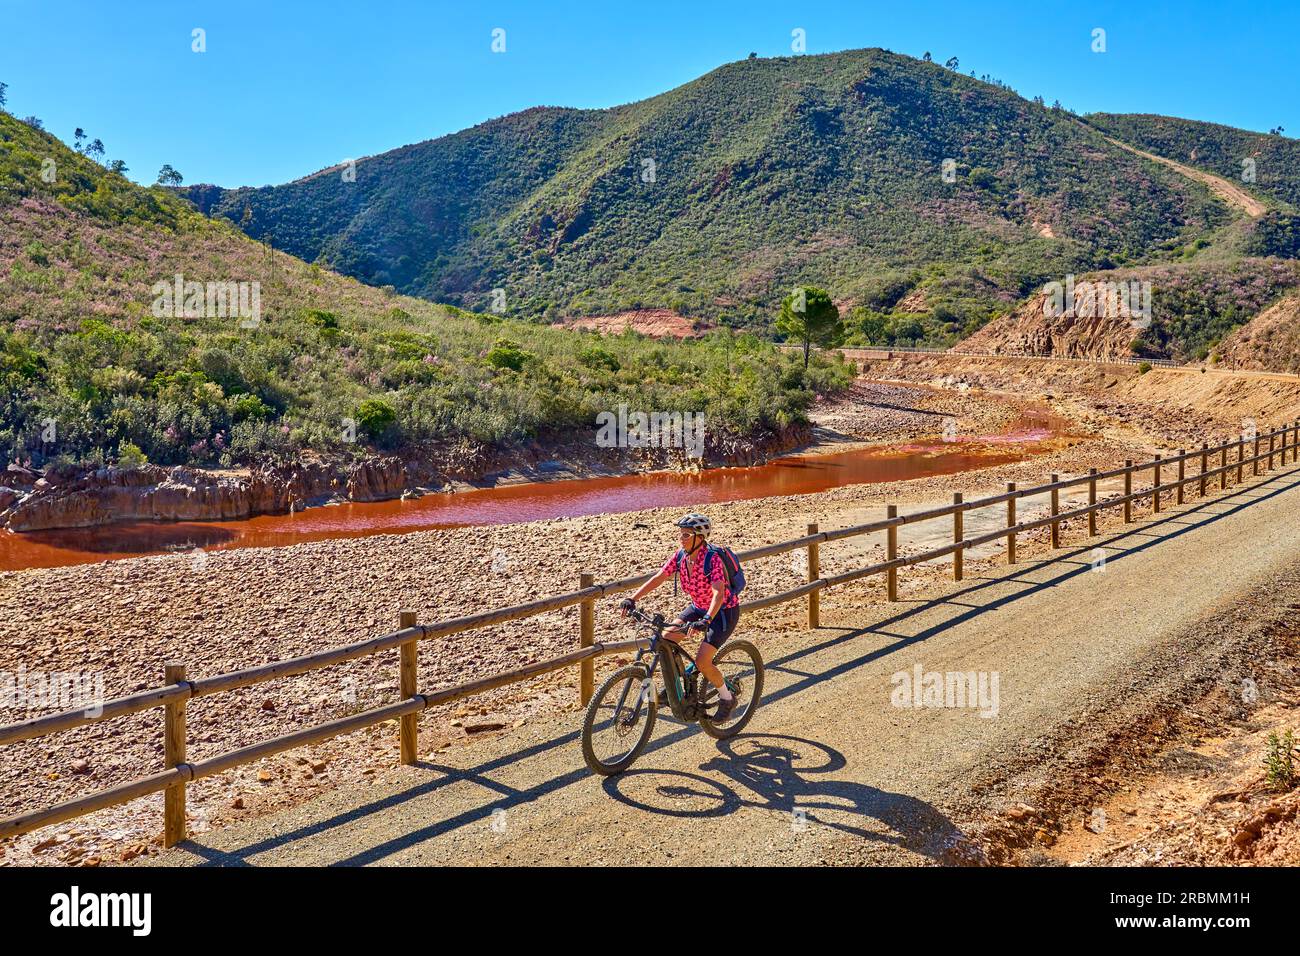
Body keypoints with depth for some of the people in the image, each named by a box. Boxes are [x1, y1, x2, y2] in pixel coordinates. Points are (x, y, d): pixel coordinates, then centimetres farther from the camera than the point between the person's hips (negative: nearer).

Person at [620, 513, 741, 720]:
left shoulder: (713, 559, -28)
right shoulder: (681, 555, -9)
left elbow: (718, 593, -40)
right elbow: (658, 578, -8)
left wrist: (706, 619, -55)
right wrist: (633, 598, -19)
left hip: (724, 611, -7)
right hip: (699, 606, 7)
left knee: (702, 661, -16)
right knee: (666, 639, -10)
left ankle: (727, 699, 9)